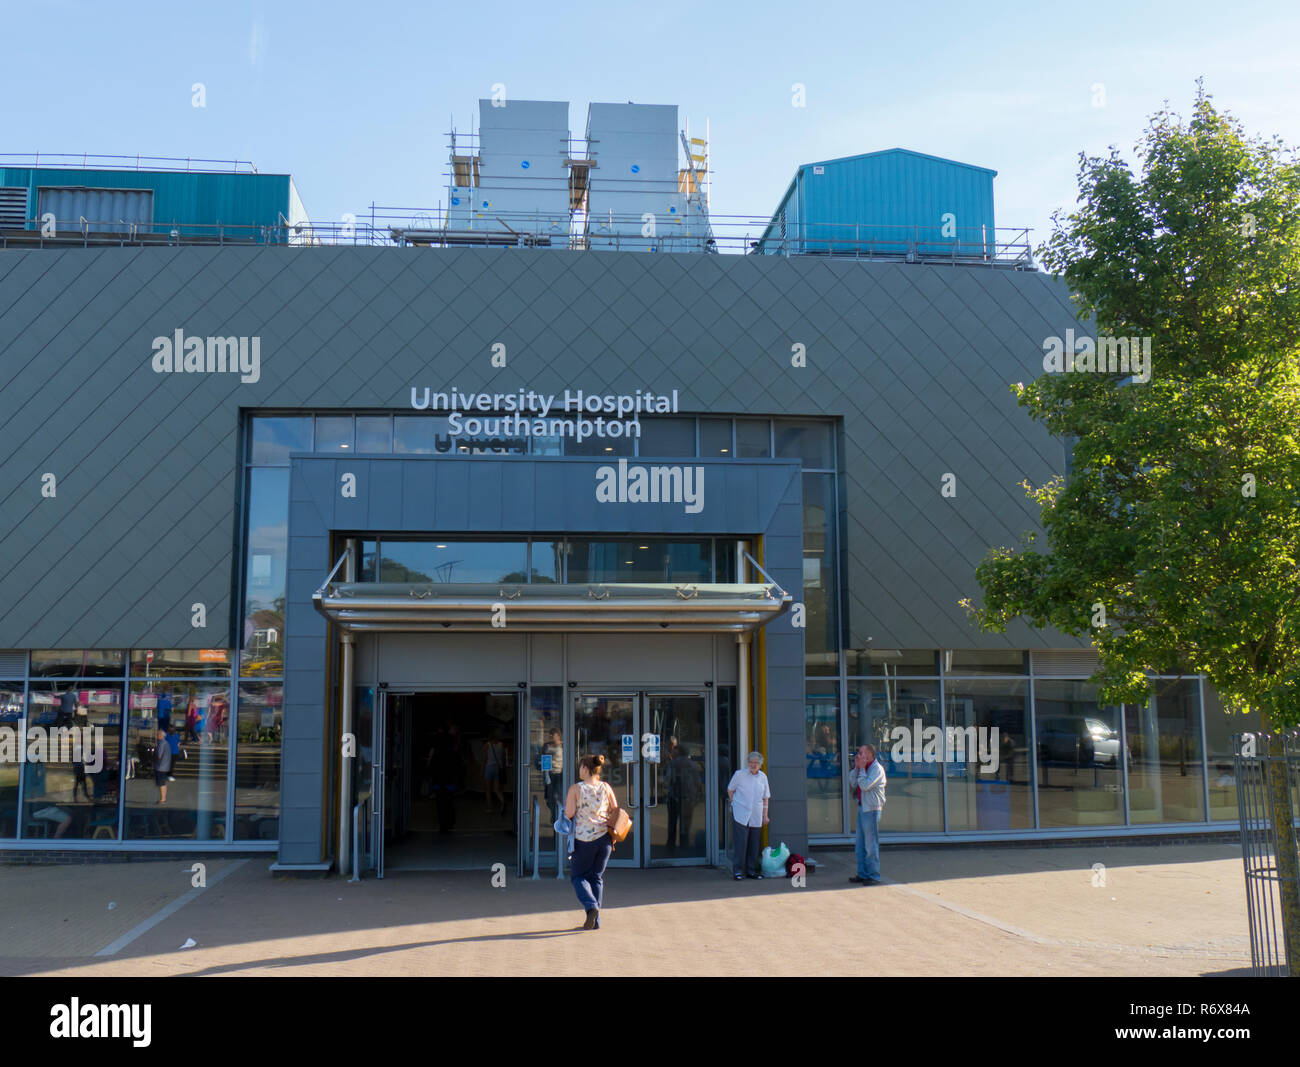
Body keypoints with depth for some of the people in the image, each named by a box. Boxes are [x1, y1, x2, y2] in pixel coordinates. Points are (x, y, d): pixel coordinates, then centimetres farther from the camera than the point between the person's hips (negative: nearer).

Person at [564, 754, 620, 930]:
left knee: (577, 876, 12)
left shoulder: (576, 788, -9)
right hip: (604, 837, 4)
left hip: (583, 839, -4)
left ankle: (591, 906, -13)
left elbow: (569, 814, -13)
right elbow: (615, 810, 4)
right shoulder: (606, 787, 2)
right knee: (596, 876, 14)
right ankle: (596, 921, 12)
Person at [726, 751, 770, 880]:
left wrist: (765, 815, 14)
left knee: (754, 845, 6)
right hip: (740, 815, -4)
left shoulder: (763, 777, 8)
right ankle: (738, 870, -3)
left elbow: (765, 798, 15)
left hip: (756, 816, 4)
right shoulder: (739, 774, -3)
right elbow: (730, 790, 8)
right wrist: (735, 804, 5)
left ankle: (751, 870, 16)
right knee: (741, 843, -10)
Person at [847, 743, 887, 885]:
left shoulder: (877, 769, -11)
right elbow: (852, 784, 9)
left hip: (872, 809, -9)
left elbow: (865, 785, -20)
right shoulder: (863, 768, 16)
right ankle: (862, 874, 18)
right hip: (862, 808, 9)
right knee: (860, 845, 11)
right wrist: (856, 768, 1)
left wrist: (861, 768, -13)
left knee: (871, 845, -6)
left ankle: (874, 876, -2)